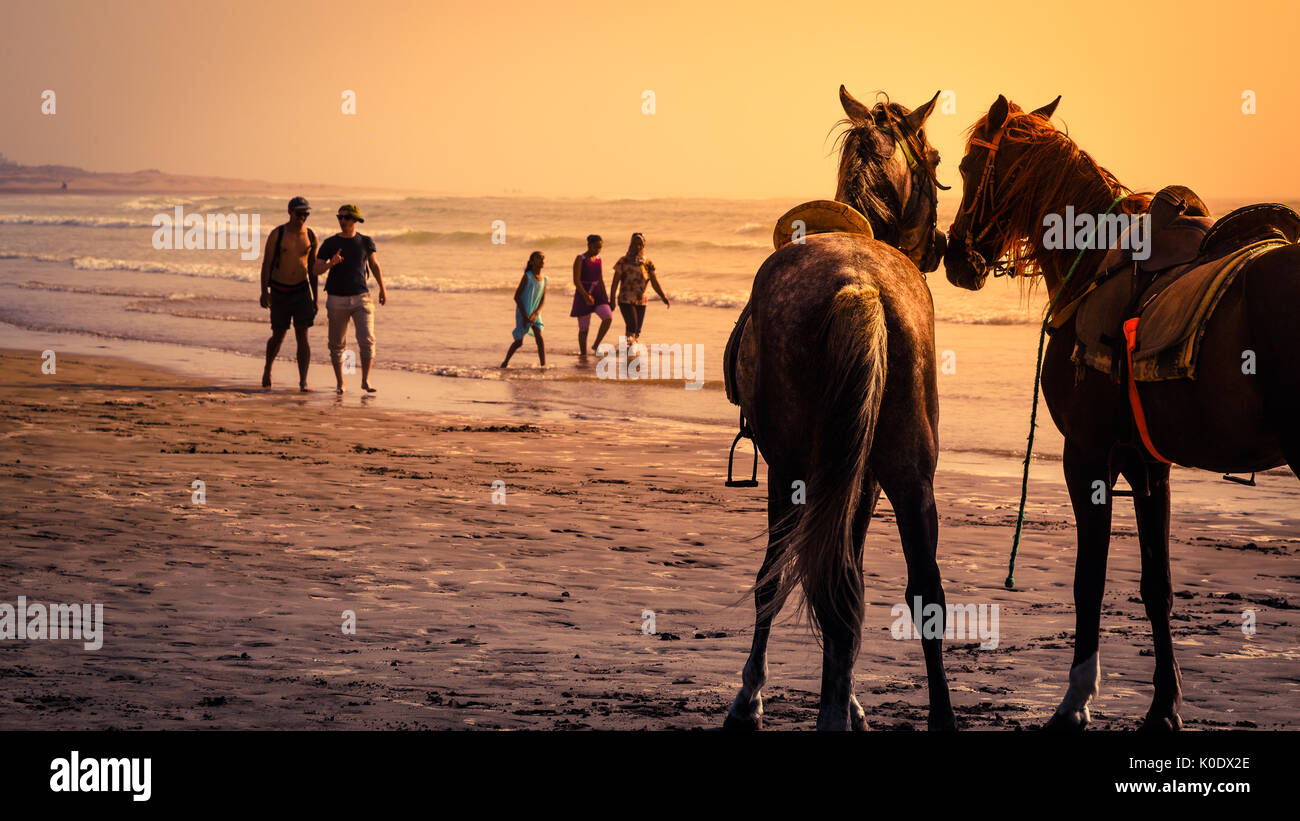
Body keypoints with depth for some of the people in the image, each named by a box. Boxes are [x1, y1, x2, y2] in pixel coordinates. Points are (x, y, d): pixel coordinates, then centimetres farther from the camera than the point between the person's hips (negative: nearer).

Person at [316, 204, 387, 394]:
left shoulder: (365, 242, 3)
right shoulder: (330, 243, -1)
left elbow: (374, 265, 18)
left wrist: (382, 289, 25)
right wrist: (331, 263, -25)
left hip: (361, 299, 0)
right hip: (337, 300, 0)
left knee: (367, 340, -12)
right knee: (336, 344, 4)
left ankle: (366, 380, -2)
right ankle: (340, 383, 16)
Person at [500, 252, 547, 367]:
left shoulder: (544, 280, 1)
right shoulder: (527, 276, -13)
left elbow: (543, 300, 1)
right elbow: (517, 296, -12)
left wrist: (536, 314, -15)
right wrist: (524, 315, -16)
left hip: (535, 313, 4)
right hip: (522, 312, -4)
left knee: (539, 337, -15)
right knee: (519, 341, 2)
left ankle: (544, 365, -18)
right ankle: (506, 361, 24)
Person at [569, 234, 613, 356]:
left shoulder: (598, 259, 9)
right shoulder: (580, 259, -9)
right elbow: (576, 281, -16)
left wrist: (605, 298, 13)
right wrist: (586, 296, -28)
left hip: (597, 294, 5)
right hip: (582, 294, -5)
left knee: (608, 317, -17)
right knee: (584, 328, -1)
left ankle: (596, 345, -3)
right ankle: (583, 354, 11)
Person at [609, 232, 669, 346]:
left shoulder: (648, 264, 5)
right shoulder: (623, 262, -4)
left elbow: (655, 283, 1)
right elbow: (615, 282, -3)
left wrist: (664, 298, -12)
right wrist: (612, 300, -8)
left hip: (641, 302, 4)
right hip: (625, 301, -4)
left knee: (637, 332, 7)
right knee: (632, 327, -20)